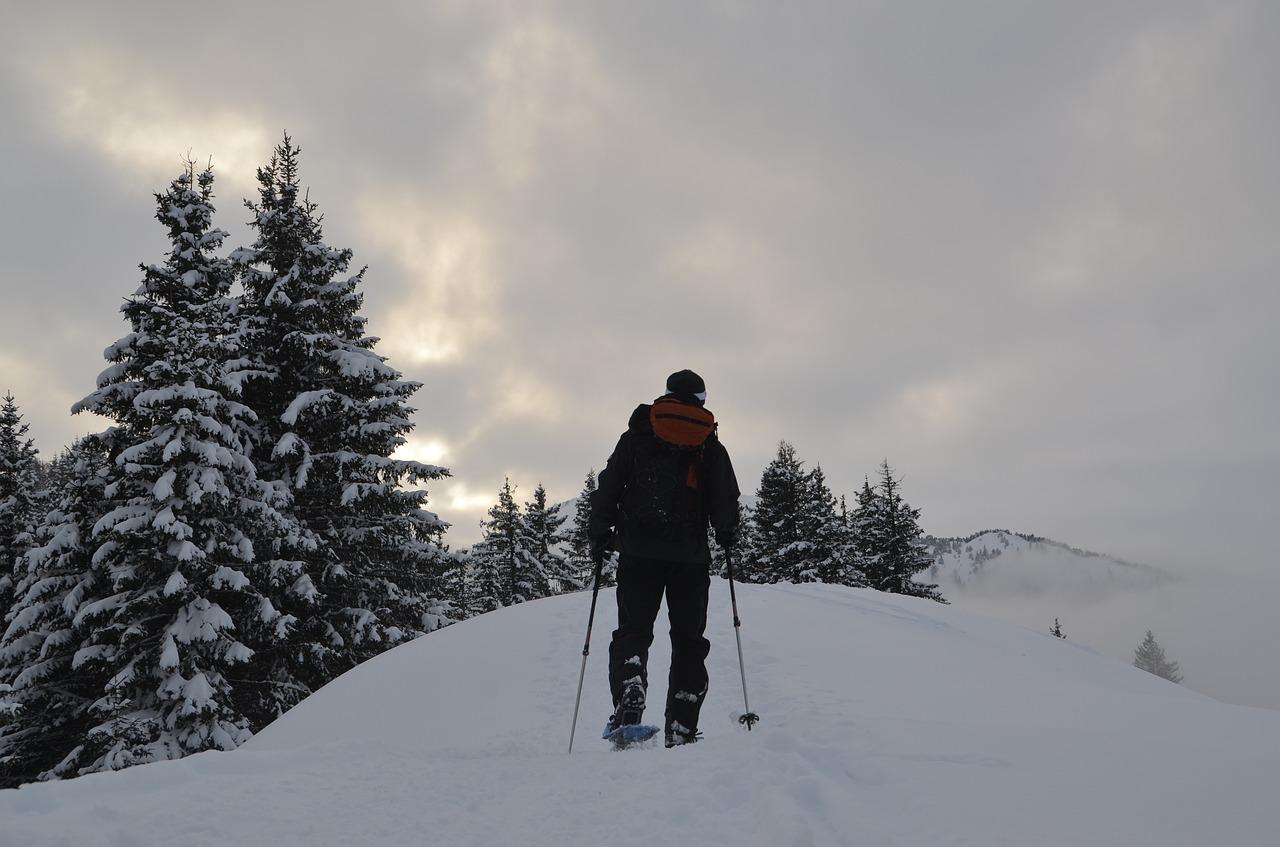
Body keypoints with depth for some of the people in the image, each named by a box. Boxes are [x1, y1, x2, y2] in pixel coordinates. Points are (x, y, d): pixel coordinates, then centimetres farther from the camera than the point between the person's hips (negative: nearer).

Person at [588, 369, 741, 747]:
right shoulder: (710, 444, 9)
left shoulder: (636, 435, 9)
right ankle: (681, 726, 2)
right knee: (688, 638, 7)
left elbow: (609, 486, 3)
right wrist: (726, 533, 24)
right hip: (691, 554, 0)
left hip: (639, 550, 0)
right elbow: (726, 499, 7)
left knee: (633, 630, 2)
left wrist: (599, 533, 10)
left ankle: (629, 699, -22)